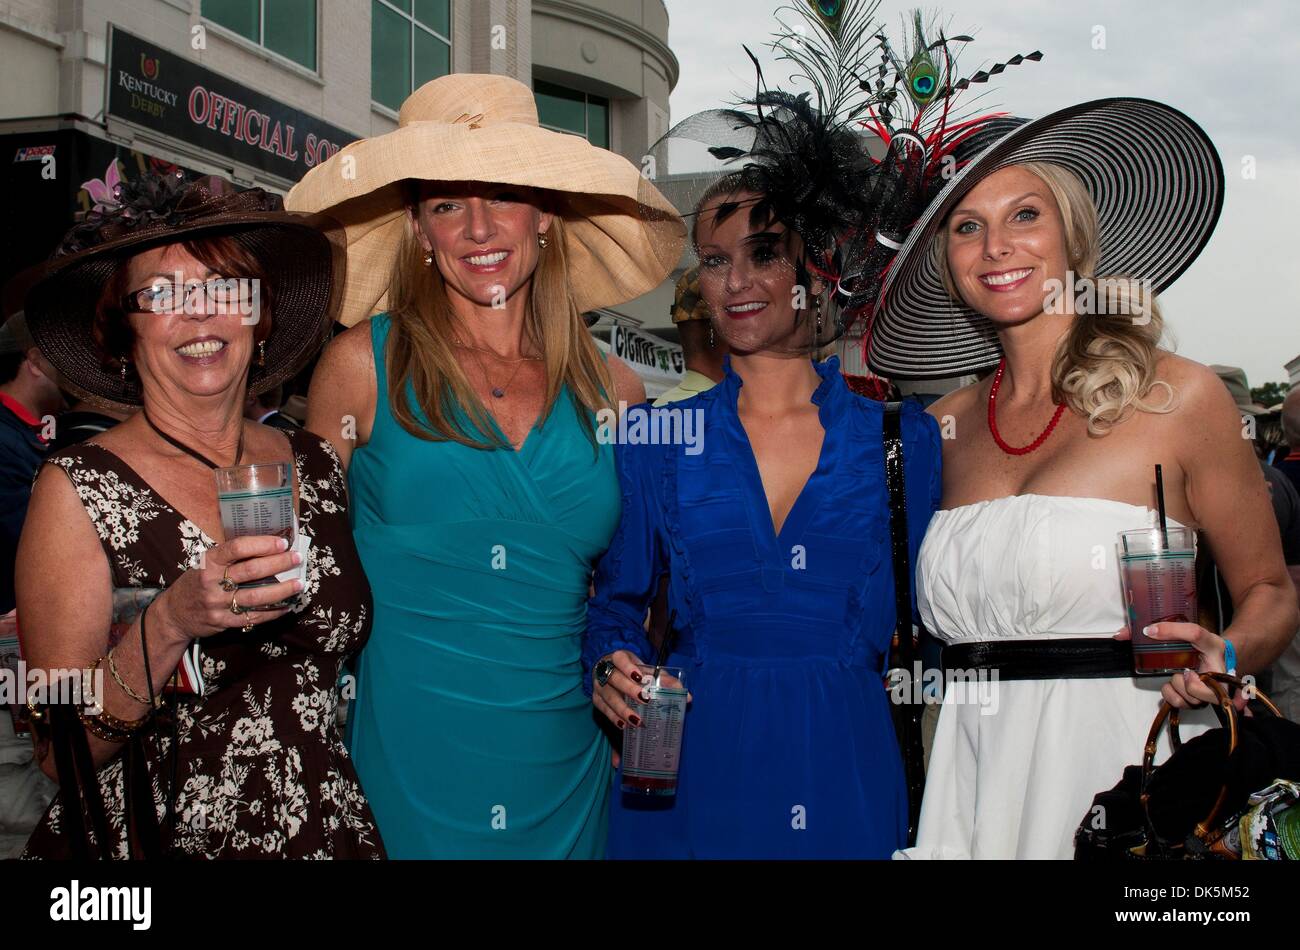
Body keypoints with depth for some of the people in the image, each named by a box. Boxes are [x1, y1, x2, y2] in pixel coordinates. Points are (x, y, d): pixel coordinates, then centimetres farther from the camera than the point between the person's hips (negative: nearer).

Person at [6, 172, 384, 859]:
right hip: (151, 840, -3)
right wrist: (169, 623, -28)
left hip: (327, 831, 3)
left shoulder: (317, 466, -1)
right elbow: (61, 756, -14)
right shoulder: (78, 489, -11)